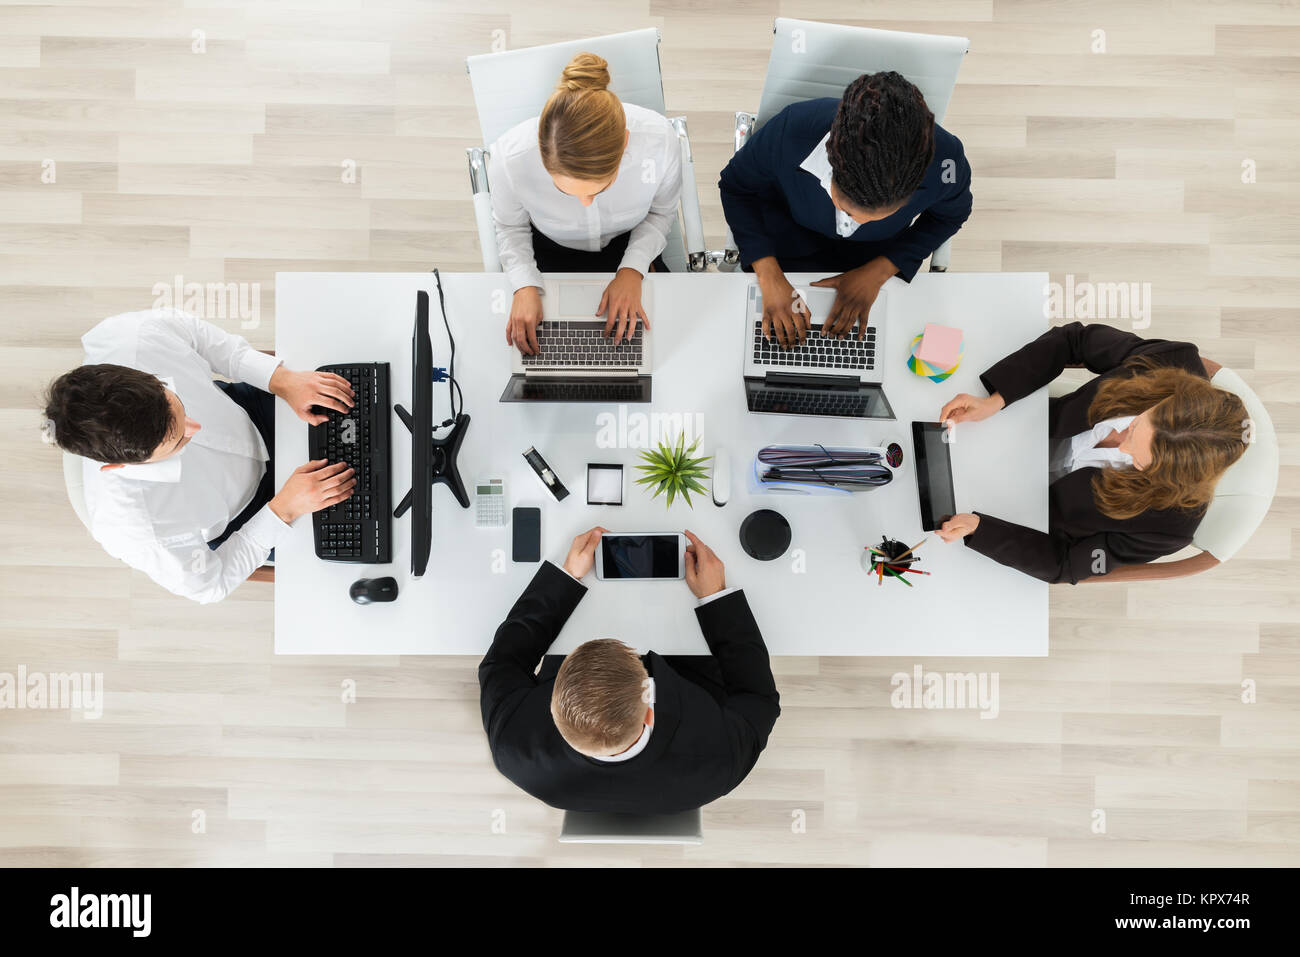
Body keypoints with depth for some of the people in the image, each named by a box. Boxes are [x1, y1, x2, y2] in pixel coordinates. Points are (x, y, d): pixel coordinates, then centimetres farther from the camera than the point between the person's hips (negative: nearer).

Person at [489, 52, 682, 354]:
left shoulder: (660, 142, -35)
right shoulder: (511, 158, -37)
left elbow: (661, 211, -11)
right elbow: (510, 226, -12)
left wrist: (632, 269, -26)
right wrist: (525, 285, -28)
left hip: (628, 242, 1)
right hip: (550, 249, -1)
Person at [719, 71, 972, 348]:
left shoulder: (944, 164, -37)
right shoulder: (787, 135, -42)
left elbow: (950, 214, -11)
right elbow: (735, 186, -19)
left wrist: (877, 272, -24)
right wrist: (768, 275, -30)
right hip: (791, 227, 0)